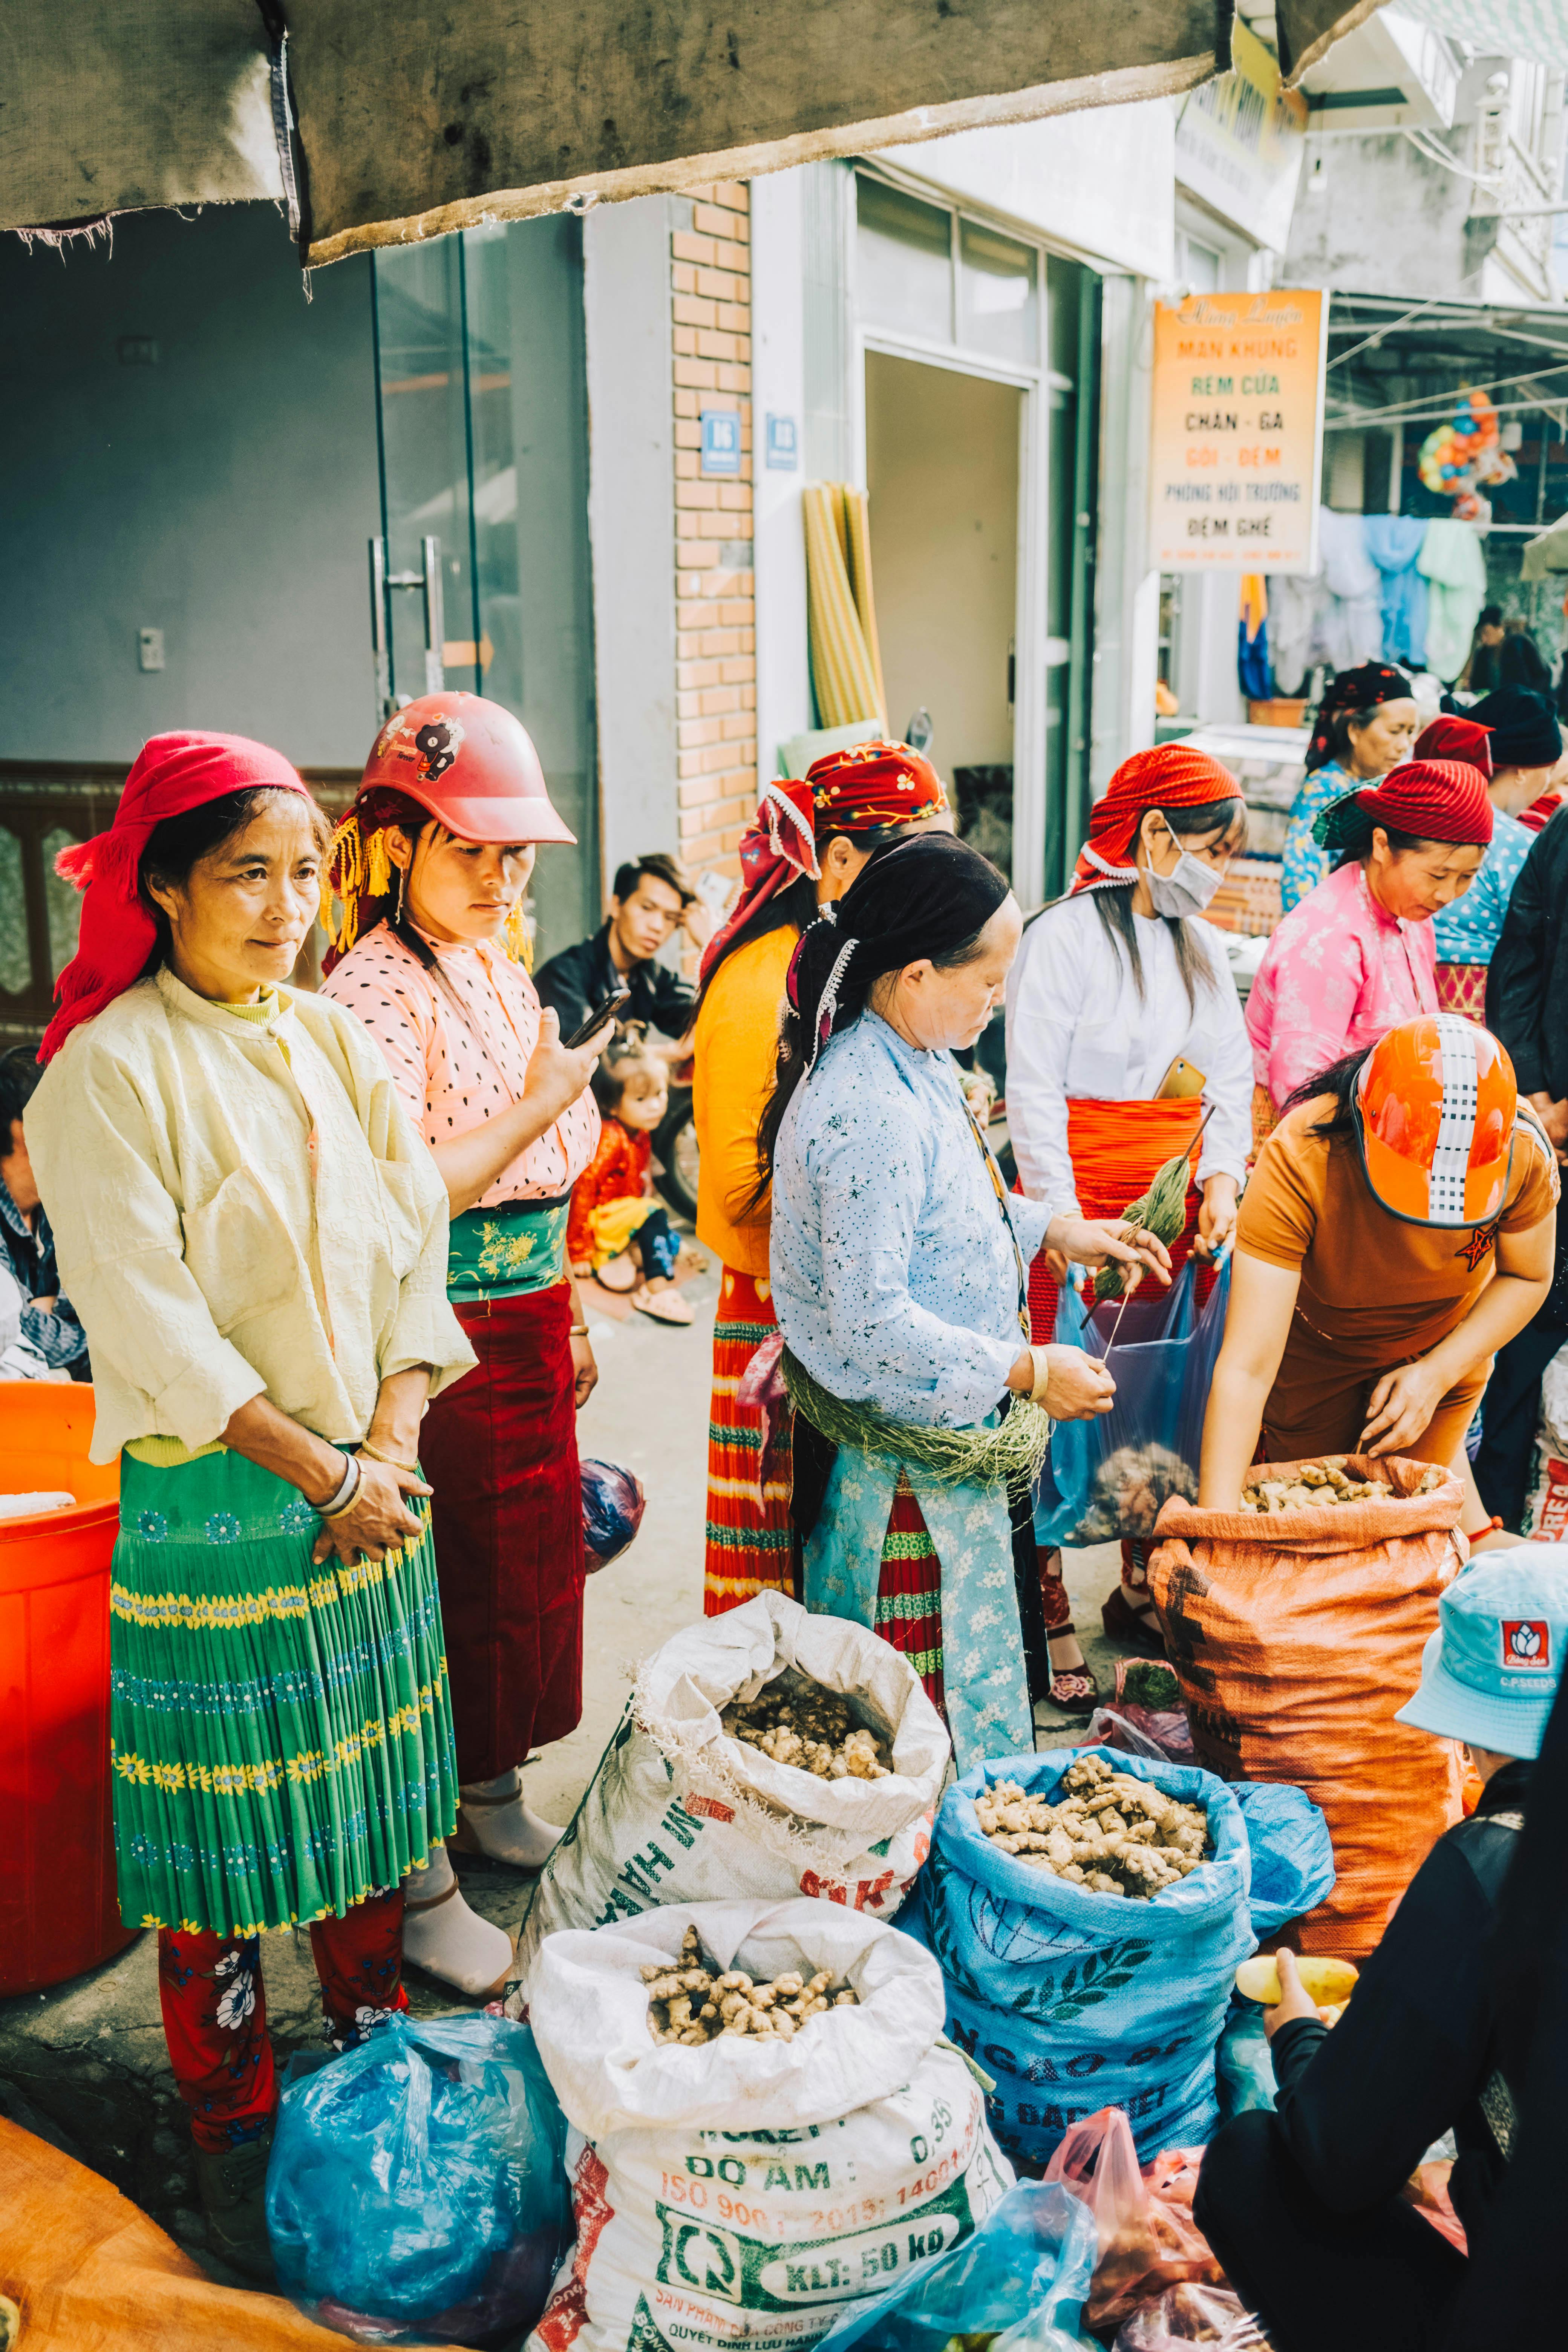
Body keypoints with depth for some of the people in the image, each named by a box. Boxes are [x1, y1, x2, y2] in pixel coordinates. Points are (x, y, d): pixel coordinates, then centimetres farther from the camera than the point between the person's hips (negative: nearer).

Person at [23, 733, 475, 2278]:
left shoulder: (339, 1046, 7)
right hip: (208, 1499, -5)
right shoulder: (107, 1073, -11)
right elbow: (149, 1322, -16)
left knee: (369, 1785, 16)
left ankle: (373, 2047, 37)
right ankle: (234, 2136, 25)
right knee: (221, 1815, 6)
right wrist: (321, 1470, -15)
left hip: (370, 1478, 6)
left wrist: (391, 1440, -6)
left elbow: (415, 1252, 6)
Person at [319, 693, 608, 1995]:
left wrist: (569, 1309, 21)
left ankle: (496, 1798, 39)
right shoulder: (377, 990, -18)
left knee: (537, 1562, 19)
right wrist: (540, 1108, -21)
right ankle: (418, 1877, 19)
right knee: (457, 1588, 2)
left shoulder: (503, 971, 10)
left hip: (527, 1320, 9)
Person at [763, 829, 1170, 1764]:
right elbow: (871, 1319, -29)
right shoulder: (868, 1113, -28)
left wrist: (1055, 1229, 12)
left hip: (947, 1429, 10)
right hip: (902, 1453, -10)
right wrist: (1030, 1370, -23)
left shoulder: (914, 1058, 4)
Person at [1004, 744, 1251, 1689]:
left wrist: (1222, 1179, 2)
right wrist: (1063, 1220, -17)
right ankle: (1047, 1619, 7)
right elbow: (1033, 1090, -11)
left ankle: (1145, 1592, 27)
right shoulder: (1065, 936, -7)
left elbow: (1231, 1076, 18)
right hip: (1081, 1215, -6)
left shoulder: (1201, 945, 15)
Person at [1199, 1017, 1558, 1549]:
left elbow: (1527, 1278, -9)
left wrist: (1437, 1373, -23)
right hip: (1315, 1354, -1)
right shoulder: (1297, 1161, -41)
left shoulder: (1523, 1153, -32)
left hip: (1445, 1345, 2)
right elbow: (1245, 1369, -44)